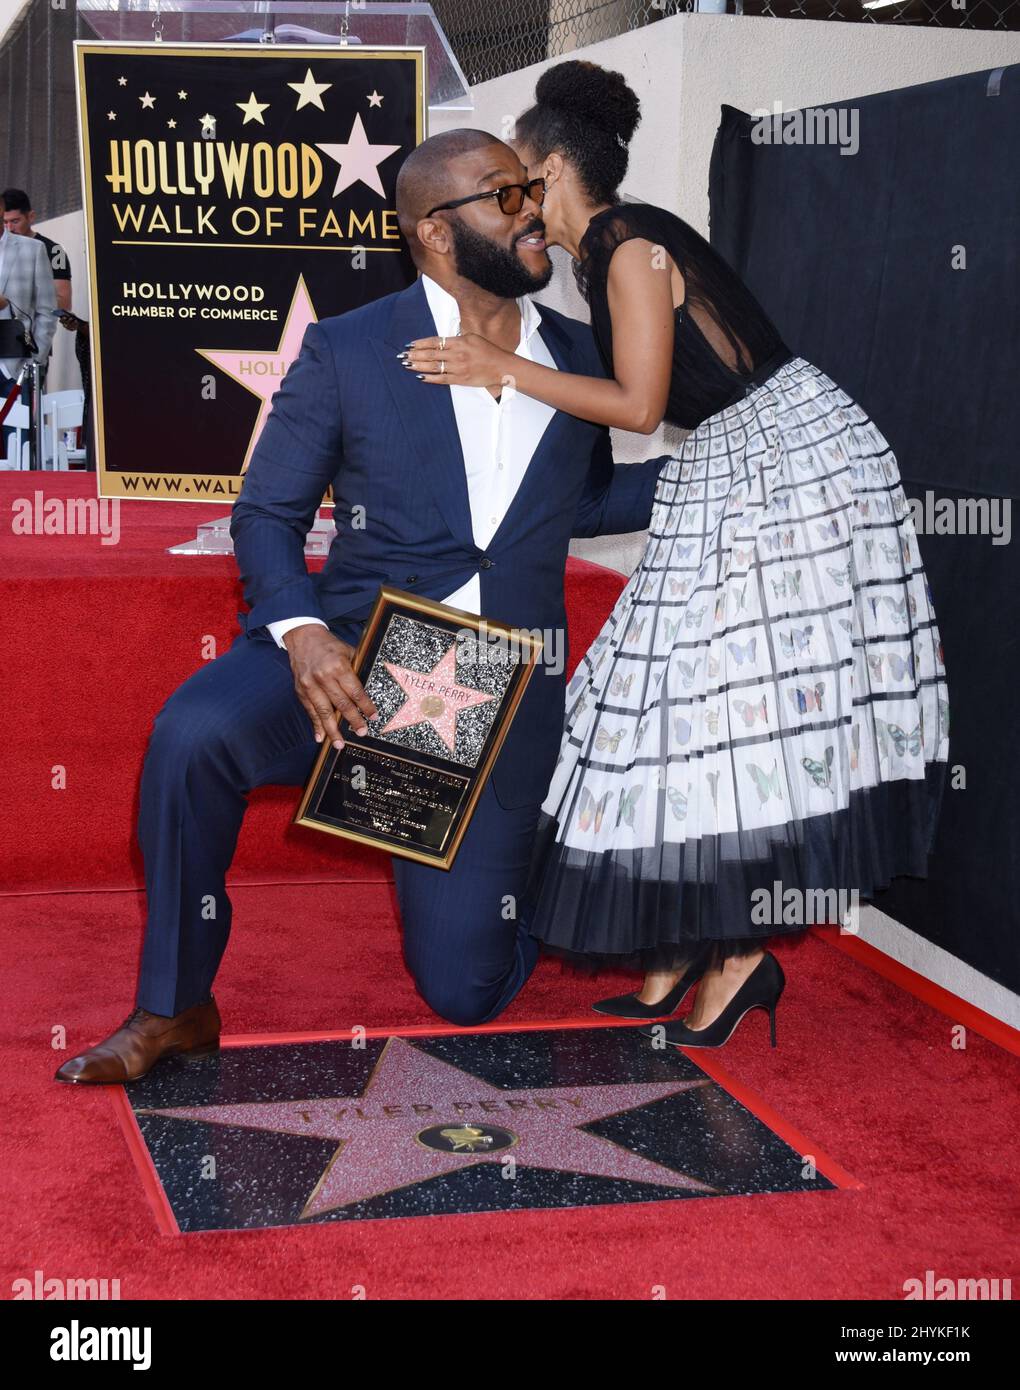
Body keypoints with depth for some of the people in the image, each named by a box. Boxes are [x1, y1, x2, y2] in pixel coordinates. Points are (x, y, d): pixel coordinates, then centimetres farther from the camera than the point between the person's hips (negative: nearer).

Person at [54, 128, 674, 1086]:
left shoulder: (576, 355, 8)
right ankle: (174, 1007, -14)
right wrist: (300, 631, -21)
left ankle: (539, 874, 36)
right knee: (194, 730, -34)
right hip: (355, 657, -1)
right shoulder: (346, 352, -3)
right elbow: (268, 513, -2)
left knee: (465, 989, -1)